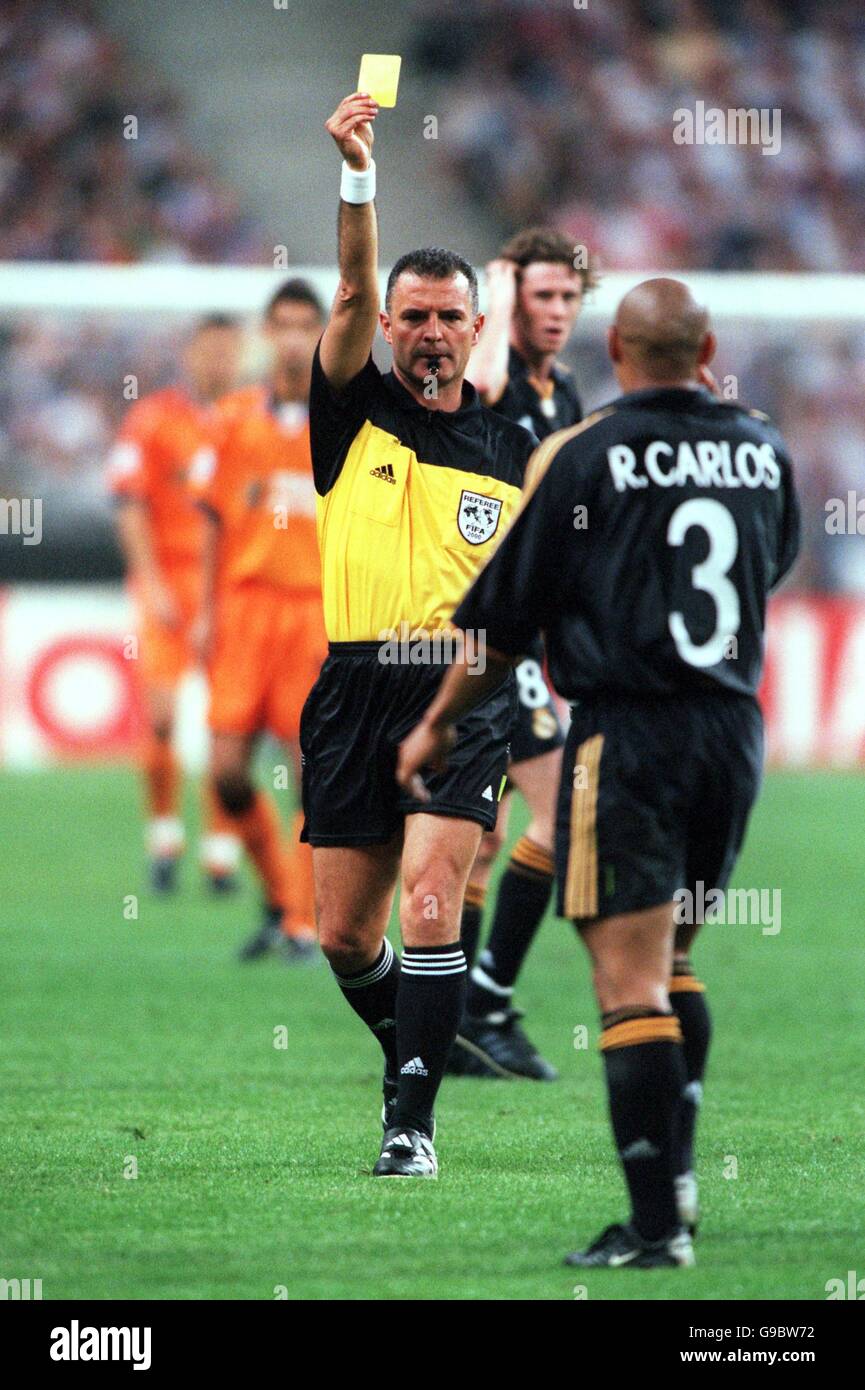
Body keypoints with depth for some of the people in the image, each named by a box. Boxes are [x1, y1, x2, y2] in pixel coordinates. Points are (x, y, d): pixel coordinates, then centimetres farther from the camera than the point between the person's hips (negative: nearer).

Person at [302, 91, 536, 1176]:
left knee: (429, 903, -17)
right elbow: (353, 292, -10)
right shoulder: (354, 415, 7)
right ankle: (414, 1052, 31)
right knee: (344, 934, 5)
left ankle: (412, 1121, -14)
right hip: (355, 688, 2)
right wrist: (357, 173, -25)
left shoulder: (513, 447, 10)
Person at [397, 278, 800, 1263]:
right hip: (735, 732, 5)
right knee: (673, 962, 21)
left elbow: (504, 618, -2)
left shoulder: (581, 456, -9)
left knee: (629, 980, -5)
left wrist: (437, 724, 14)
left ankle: (657, 1226, -10)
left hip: (625, 736, -5)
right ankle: (674, 1178, 17)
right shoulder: (760, 447, 5)